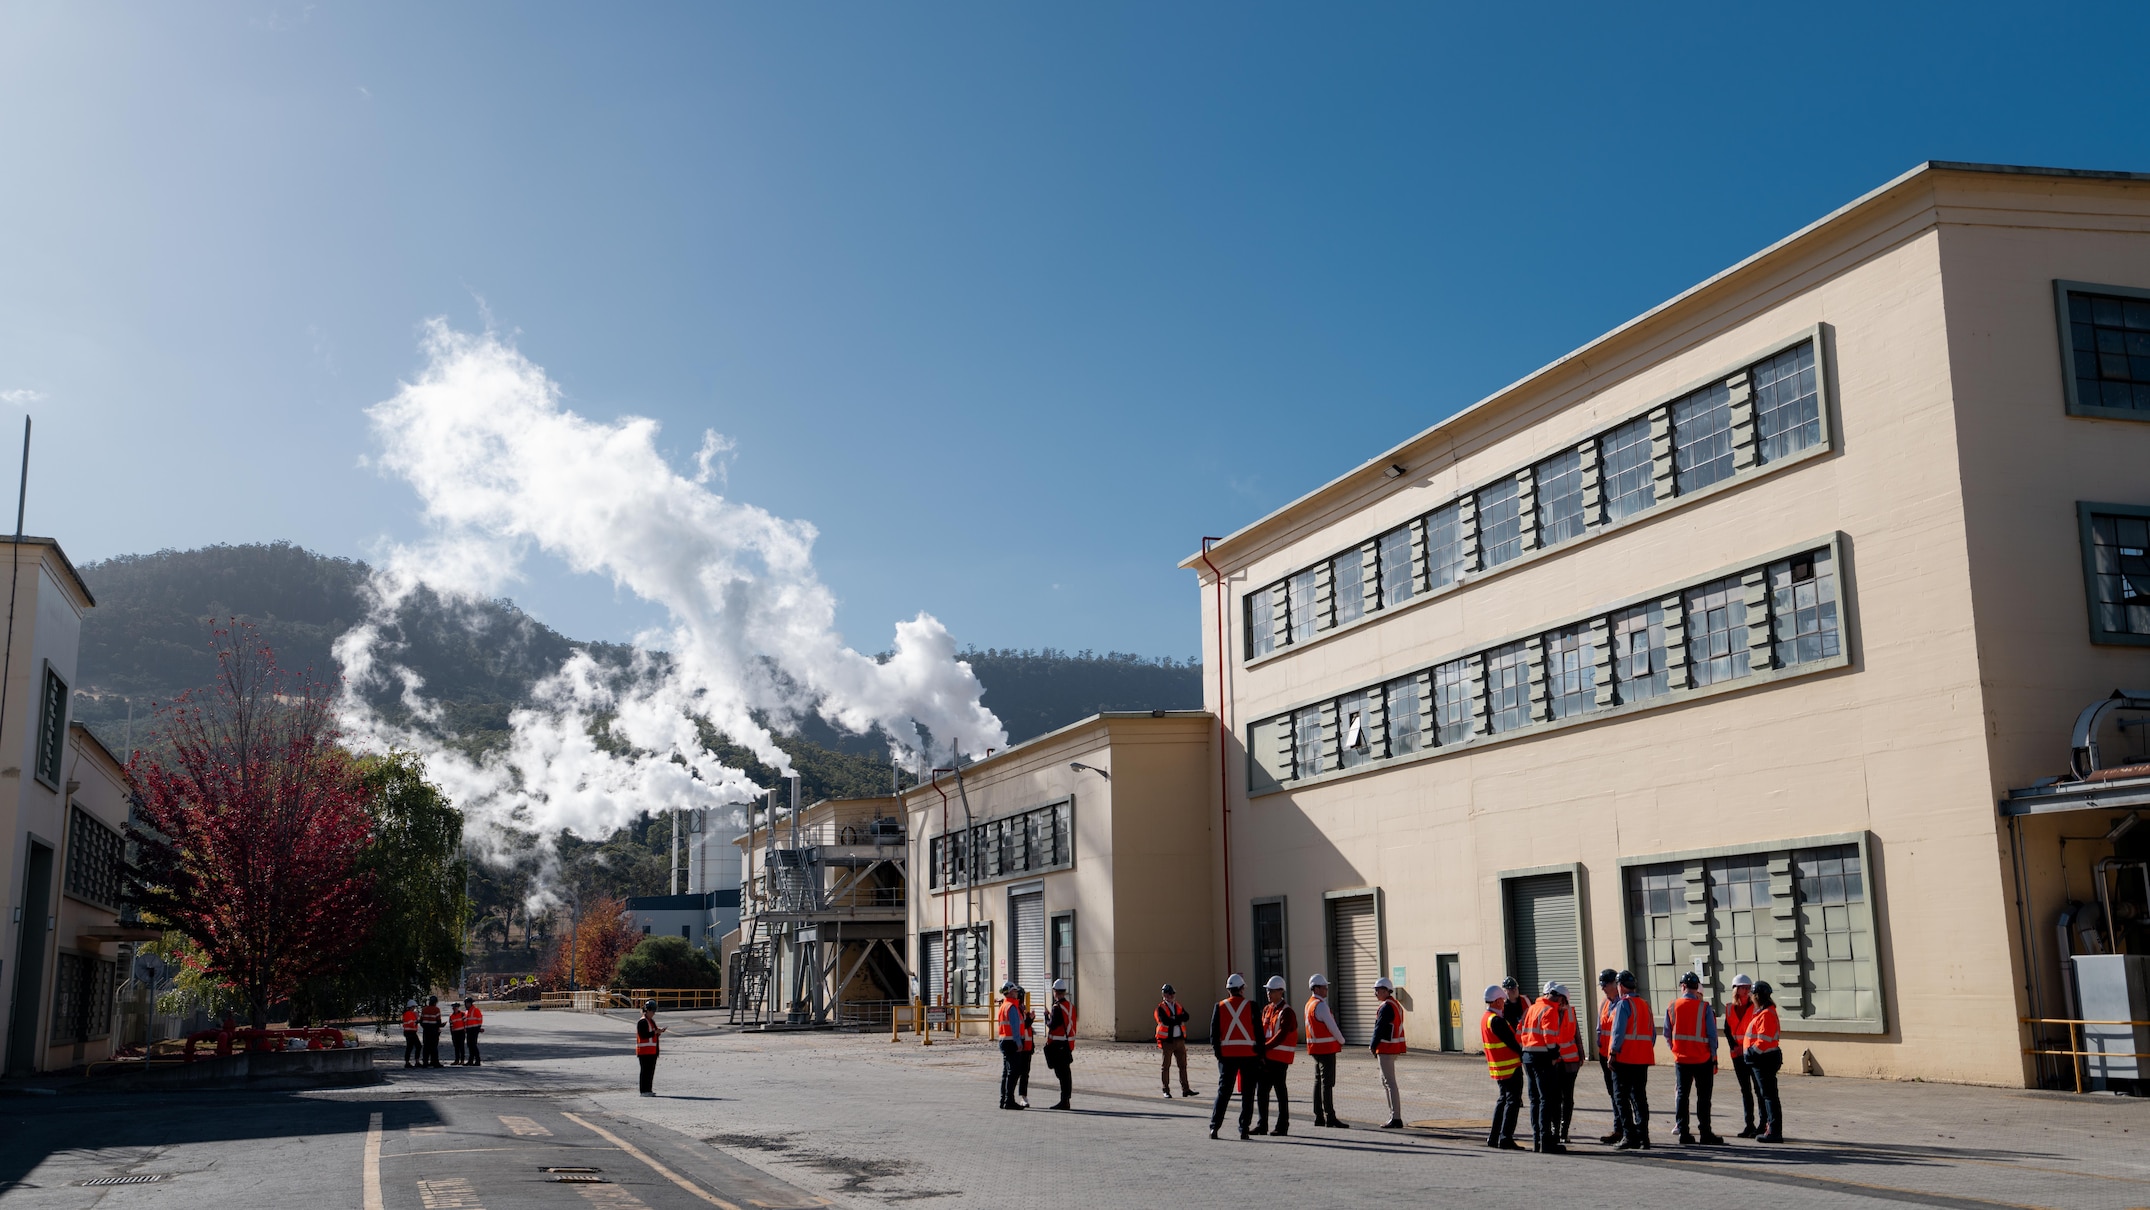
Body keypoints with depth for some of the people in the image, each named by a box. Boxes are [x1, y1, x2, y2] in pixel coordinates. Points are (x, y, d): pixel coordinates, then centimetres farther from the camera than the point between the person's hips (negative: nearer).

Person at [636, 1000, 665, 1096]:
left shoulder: (652, 1021, 19)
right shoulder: (642, 1022, -11)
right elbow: (643, 1035, -21)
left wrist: (659, 1031, 6)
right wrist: (655, 1032, -21)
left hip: (652, 1051, 10)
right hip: (644, 1051, -10)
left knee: (651, 1070, 10)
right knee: (645, 1070, -8)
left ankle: (649, 1090, 16)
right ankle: (644, 1091, -6)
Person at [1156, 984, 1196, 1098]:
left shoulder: (1179, 1006, 12)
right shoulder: (1161, 1008, -5)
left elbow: (1186, 1017, -4)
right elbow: (1166, 1021, -20)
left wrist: (1174, 1019, -15)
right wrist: (1179, 1019, -9)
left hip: (1180, 1040, 5)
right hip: (1167, 1040, -5)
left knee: (1183, 1065, 5)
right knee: (1165, 1066, 2)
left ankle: (1185, 1089, 9)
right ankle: (1166, 1091, 8)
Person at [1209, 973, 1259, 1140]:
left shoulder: (1220, 1007, 1)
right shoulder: (1251, 1006, -2)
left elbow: (1214, 1033, 1)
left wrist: (1218, 1053, 8)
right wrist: (1260, 1053, 7)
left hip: (1227, 1054, 1)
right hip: (1248, 1054, -1)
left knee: (1223, 1091, 6)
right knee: (1247, 1093, 6)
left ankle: (1214, 1127, 0)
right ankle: (1244, 1129, 4)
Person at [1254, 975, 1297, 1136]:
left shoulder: (1287, 1013, -10)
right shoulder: (1266, 1010, 15)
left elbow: (1281, 1035, -18)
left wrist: (1264, 1048, -21)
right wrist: (1260, 1049, 1)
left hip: (1280, 1058, -7)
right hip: (1265, 1057, 7)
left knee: (1280, 1092, -1)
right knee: (1262, 1091, 8)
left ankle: (1282, 1127, 7)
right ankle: (1262, 1126, 15)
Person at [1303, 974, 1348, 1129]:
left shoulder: (1309, 1004, 14)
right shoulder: (1320, 1005, -17)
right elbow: (1332, 1027, -16)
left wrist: (1337, 1040, 14)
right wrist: (1341, 1041, 1)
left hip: (1315, 1049, 10)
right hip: (1326, 1048, -10)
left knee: (1318, 1082, 12)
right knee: (1327, 1083, -9)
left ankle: (1319, 1117, 16)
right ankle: (1330, 1119, -10)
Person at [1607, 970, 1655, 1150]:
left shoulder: (1624, 1004, -10)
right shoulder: (1645, 1004, 12)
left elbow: (1619, 1031, -16)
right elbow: (1653, 1032, 15)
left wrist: (1613, 1053, -11)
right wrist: (1646, 1051, 18)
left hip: (1624, 1059, -7)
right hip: (1643, 1060, 7)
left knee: (1622, 1098, 0)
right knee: (1640, 1098, 10)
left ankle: (1630, 1137, -2)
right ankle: (1643, 1138, 9)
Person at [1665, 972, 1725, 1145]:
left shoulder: (1672, 1007, -3)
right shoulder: (1704, 1007, -12)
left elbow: (1667, 1034, 3)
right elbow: (1712, 1035, -10)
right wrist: (1713, 1056, 1)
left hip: (1681, 1059, 2)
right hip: (1702, 1059, -2)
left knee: (1681, 1095, 9)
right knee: (1703, 1097, 5)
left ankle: (1683, 1134, 8)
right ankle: (1705, 1134, 6)